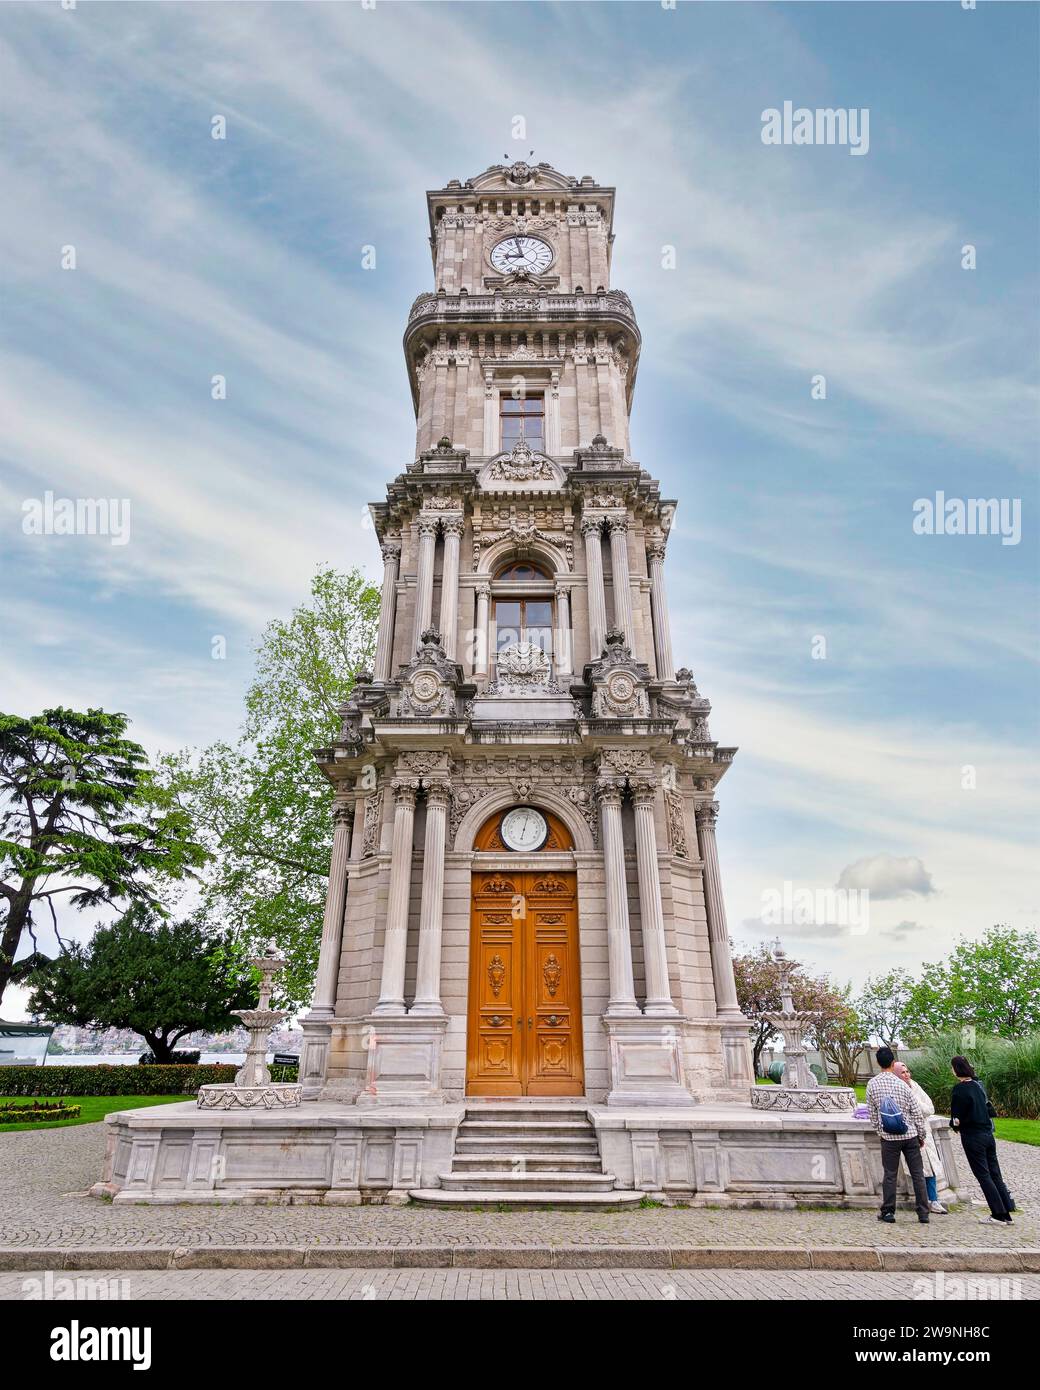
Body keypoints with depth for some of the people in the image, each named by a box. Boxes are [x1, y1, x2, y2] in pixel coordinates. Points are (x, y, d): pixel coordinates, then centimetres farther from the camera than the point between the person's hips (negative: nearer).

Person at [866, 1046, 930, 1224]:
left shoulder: (872, 1084, -4)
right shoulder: (902, 1084, -7)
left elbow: (873, 1114, 2)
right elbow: (916, 1112, -2)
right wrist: (922, 1135, 10)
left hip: (889, 1137, 0)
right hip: (910, 1135, 0)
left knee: (890, 1175, 8)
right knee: (917, 1174, 10)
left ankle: (888, 1212, 12)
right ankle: (923, 1214, 13)